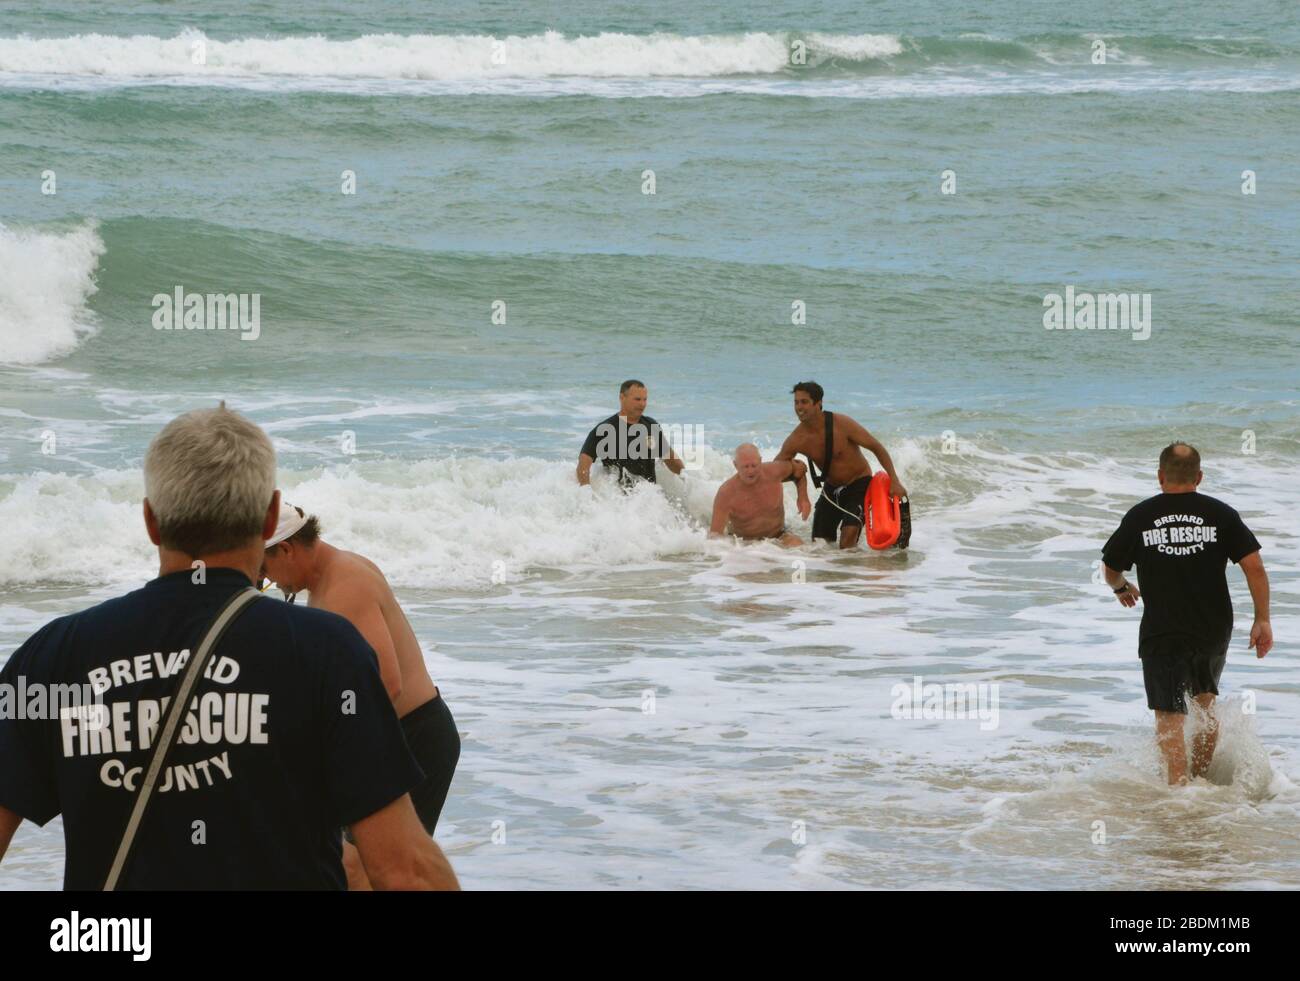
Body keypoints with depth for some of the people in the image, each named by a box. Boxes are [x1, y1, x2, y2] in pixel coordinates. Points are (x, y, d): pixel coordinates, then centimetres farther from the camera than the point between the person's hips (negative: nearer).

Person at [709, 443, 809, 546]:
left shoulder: (773, 471, -13)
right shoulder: (726, 493, -21)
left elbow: (799, 467, 10)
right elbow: (715, 534, -22)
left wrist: (803, 498, -2)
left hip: (777, 536, 3)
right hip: (744, 542, -3)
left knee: (797, 545, -27)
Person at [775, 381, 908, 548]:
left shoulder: (841, 424, -24)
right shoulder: (796, 440, -13)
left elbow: (877, 447, -17)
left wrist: (894, 481, -25)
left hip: (859, 484, -5)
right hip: (831, 489, 5)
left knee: (849, 531, -26)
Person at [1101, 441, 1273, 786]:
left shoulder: (1140, 516, -2)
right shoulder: (1220, 513, -1)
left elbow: (1110, 569, 9)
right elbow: (1255, 567, -6)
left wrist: (1122, 588, 32)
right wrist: (1262, 620, 2)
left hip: (1162, 634, -2)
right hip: (1214, 629, 3)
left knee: (1170, 717, -1)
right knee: (1205, 702, 25)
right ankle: (1201, 778, 33)